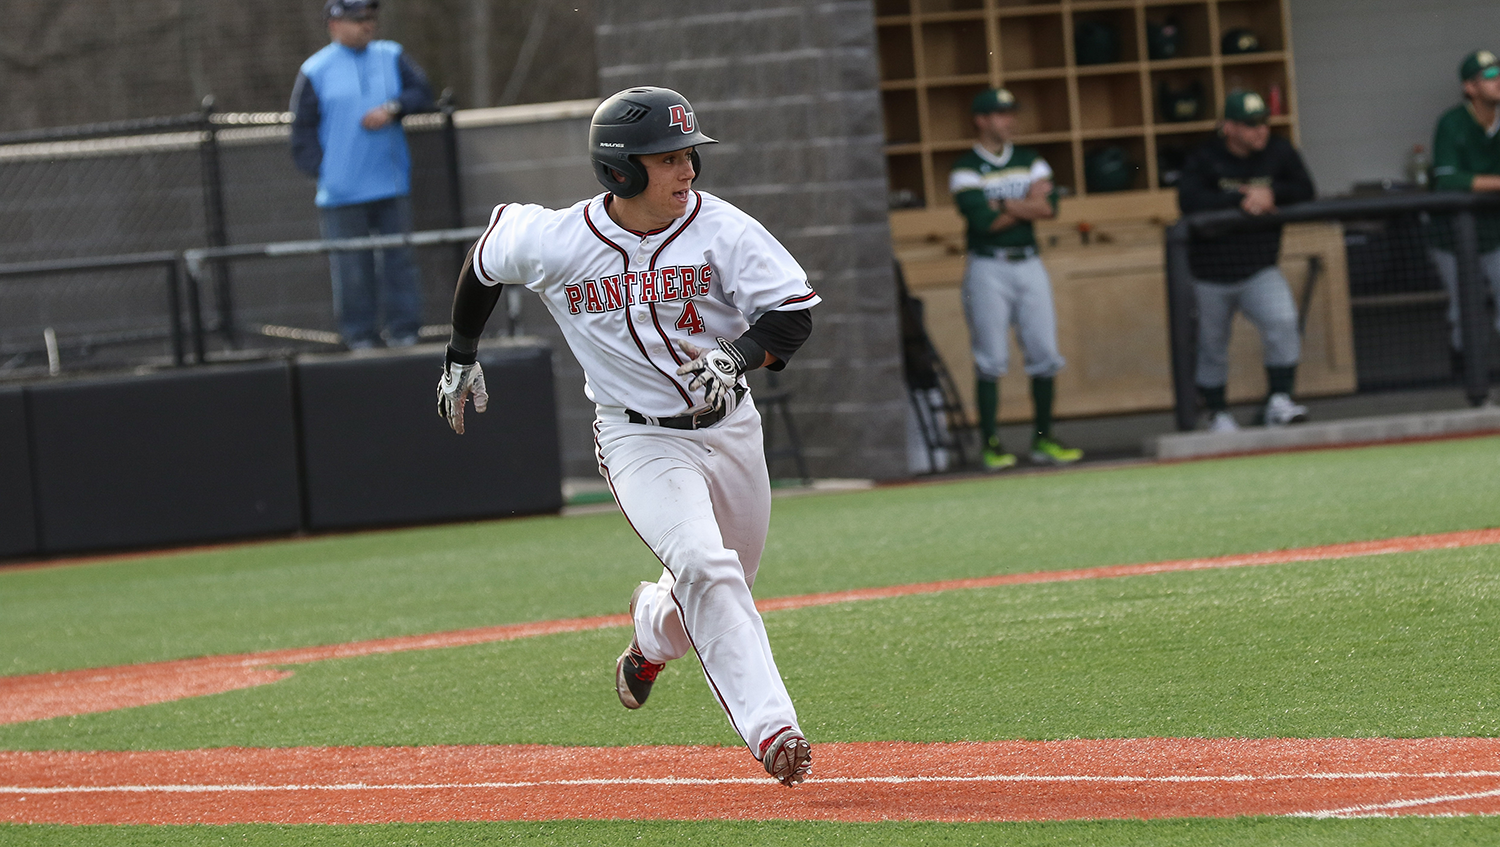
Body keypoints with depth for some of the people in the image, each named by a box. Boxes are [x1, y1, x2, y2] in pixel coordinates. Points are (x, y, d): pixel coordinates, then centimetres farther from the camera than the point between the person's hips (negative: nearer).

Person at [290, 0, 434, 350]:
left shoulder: (391, 57, 10)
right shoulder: (315, 71, 1)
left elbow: (422, 93, 6)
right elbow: (303, 128, 2)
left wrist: (392, 108, -12)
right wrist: (321, 170, -8)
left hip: (392, 188, 3)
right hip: (342, 190, -3)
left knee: (399, 257, 2)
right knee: (352, 266, -2)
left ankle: (404, 328, 9)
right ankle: (359, 332, 6)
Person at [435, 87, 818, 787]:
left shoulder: (722, 230, -13)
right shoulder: (556, 242, -14)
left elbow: (793, 314, -16)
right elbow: (486, 256, 7)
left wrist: (737, 356, -36)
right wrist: (461, 356, 18)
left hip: (730, 431, 3)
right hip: (639, 440, -3)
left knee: (716, 592, 17)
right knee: (704, 568, -25)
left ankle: (650, 639, 52)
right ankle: (772, 729, -29)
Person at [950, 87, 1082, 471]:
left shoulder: (1030, 162, 12)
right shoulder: (966, 170, -3)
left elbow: (1049, 207, -2)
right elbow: (983, 219, -16)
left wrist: (1004, 204, -11)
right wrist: (1028, 203, -7)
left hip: (1029, 264, 5)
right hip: (988, 269, -5)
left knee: (1045, 353, 1)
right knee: (991, 360, -5)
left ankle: (1043, 439, 10)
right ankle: (990, 444, -1)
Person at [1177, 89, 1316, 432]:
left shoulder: (1279, 152, -1)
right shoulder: (1204, 159, -12)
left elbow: (1305, 191, 0)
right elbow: (1189, 200, -27)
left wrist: (1270, 192, -18)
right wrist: (1241, 201, -32)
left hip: (1260, 271, 1)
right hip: (1212, 274, -1)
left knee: (1283, 323, -23)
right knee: (1212, 347, 8)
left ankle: (1278, 402, -20)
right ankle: (1218, 413, 27)